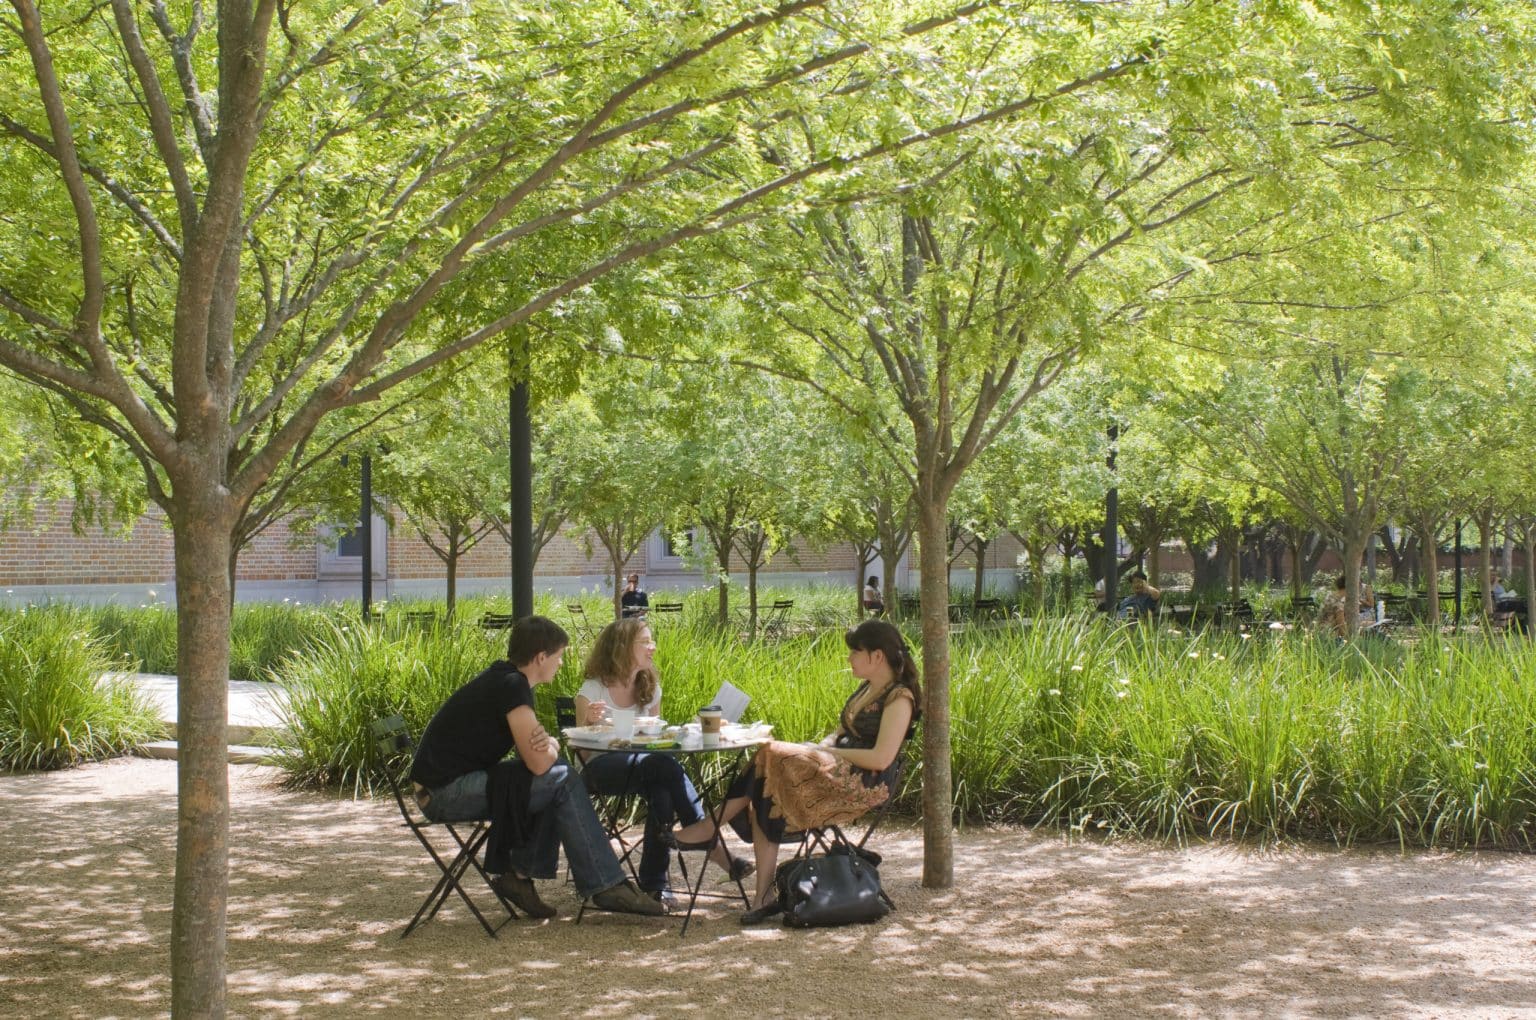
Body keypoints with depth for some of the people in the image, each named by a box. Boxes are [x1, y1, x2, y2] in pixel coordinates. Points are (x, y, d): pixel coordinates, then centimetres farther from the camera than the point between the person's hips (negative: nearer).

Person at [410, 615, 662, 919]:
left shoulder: (505, 679, 11)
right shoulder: (511, 687, -19)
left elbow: (538, 751, 17)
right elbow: (538, 763, -22)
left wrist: (548, 745, -8)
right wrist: (549, 749, 1)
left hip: (456, 781, 10)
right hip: (444, 792, -10)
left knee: (555, 776, 11)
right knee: (563, 781, -13)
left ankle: (519, 873, 8)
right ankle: (605, 887, -7)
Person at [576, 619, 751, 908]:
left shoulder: (650, 688, 13)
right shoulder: (592, 691, -5)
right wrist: (589, 721, -26)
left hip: (643, 764, 5)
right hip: (600, 768, -5)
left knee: (661, 792, -33)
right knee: (665, 766, -34)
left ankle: (654, 883, -28)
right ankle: (709, 842, -29)